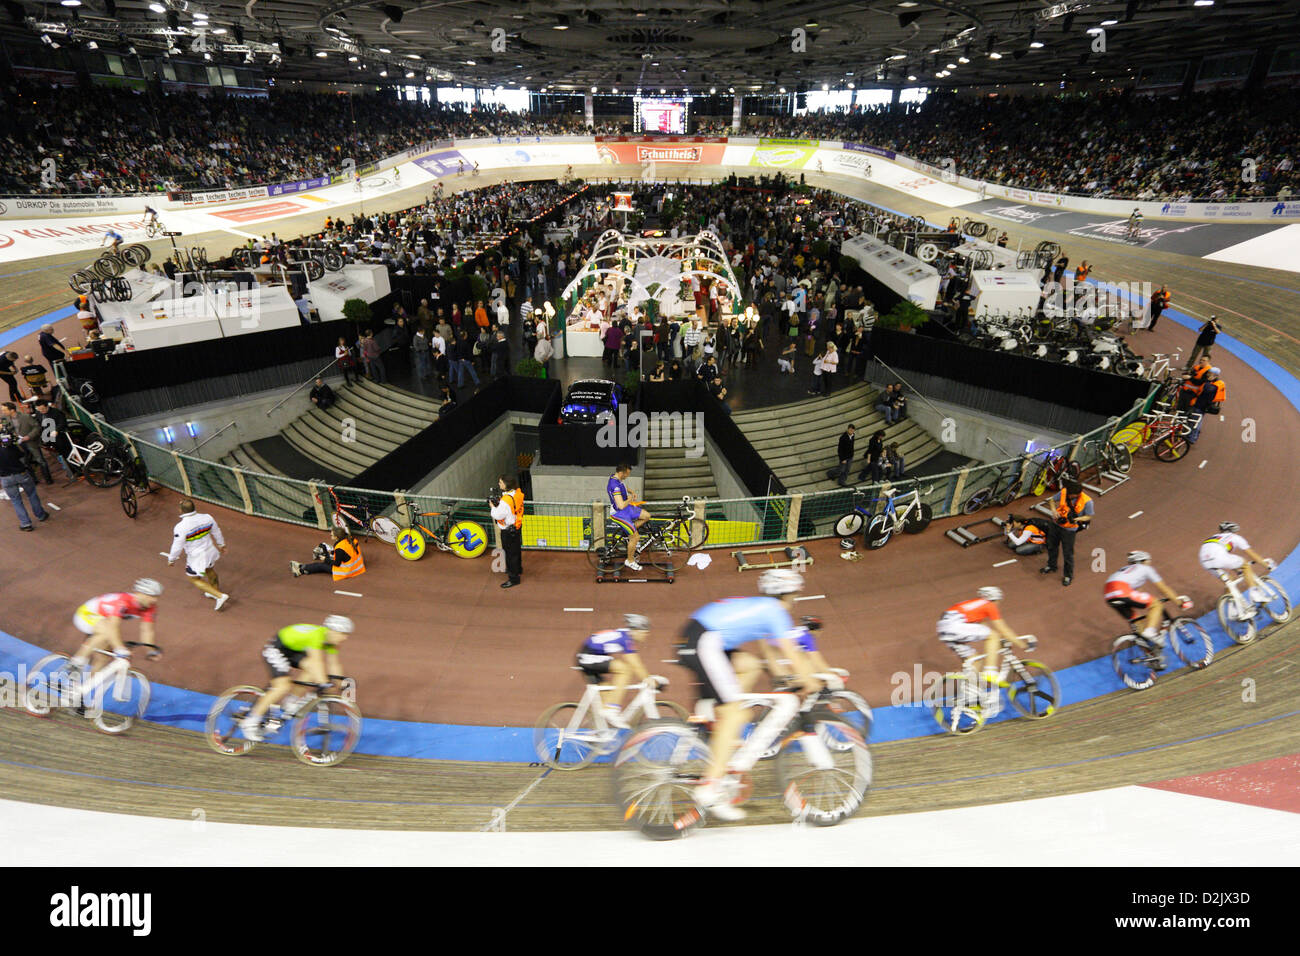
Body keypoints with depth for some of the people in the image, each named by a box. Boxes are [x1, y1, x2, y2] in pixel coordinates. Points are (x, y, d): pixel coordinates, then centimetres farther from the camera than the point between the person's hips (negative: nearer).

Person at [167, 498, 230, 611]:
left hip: (196, 558, -5)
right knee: (210, 570, 31)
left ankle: (220, 596, 6)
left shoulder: (180, 527, -28)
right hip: (210, 551, 5)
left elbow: (177, 546, -18)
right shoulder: (207, 518, -13)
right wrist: (221, 545, 22)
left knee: (195, 580, 16)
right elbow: (217, 532, 4)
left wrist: (171, 559, 1)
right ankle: (216, 591, 52)